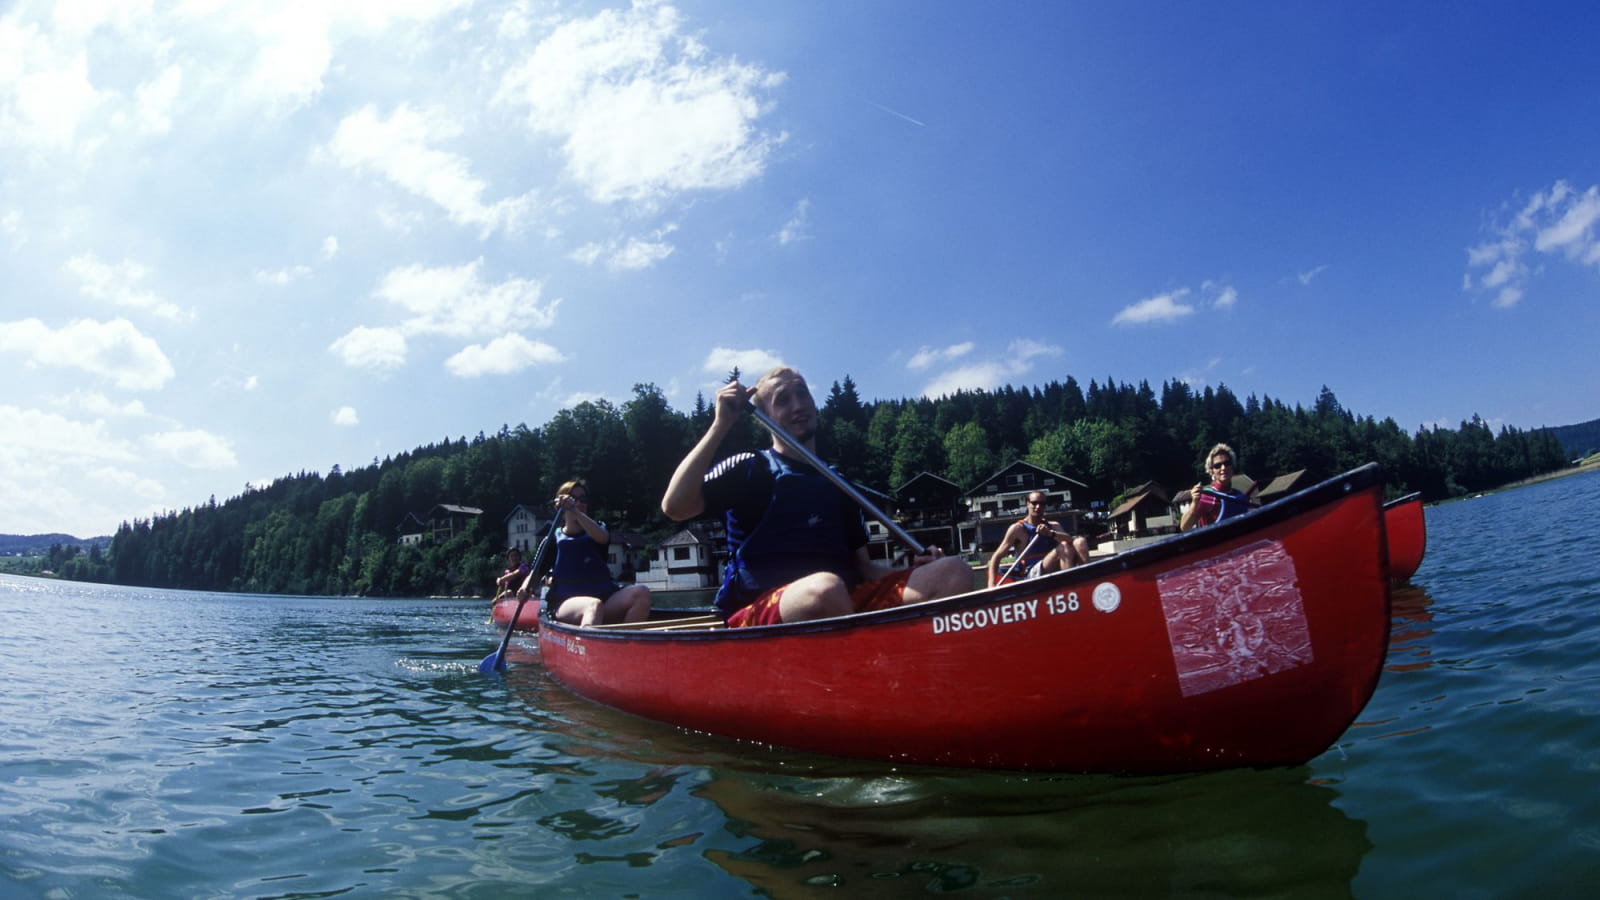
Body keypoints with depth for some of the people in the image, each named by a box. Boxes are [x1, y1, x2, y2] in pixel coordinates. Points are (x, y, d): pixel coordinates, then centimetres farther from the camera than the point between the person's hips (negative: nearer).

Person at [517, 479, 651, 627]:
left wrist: (575, 511, -19)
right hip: (567, 602, -3)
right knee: (594, 605, -38)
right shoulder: (554, 539, 15)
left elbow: (602, 537, -8)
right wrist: (526, 587, -13)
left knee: (641, 592, -26)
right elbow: (536, 572, 10)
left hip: (603, 597, 3)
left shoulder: (597, 528, 18)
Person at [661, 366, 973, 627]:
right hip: (759, 611, -5)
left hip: (847, 604, 5)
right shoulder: (748, 469, 9)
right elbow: (674, 506, -8)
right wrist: (720, 426, -7)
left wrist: (911, 571, 1)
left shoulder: (838, 485, 24)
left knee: (953, 572, -17)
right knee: (824, 587, -41)